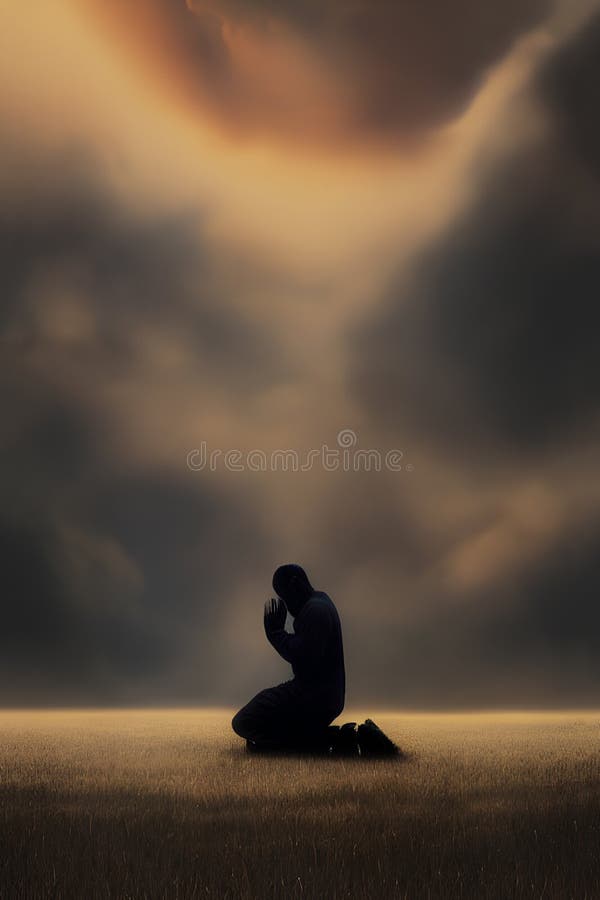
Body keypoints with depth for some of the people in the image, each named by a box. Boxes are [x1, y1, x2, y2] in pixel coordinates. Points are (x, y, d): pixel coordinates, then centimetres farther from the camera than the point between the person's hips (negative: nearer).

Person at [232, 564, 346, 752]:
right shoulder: (319, 601, 12)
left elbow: (303, 657, -26)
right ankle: (317, 735, 10)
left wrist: (275, 632, -17)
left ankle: (313, 739, -9)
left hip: (316, 696, -11)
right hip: (324, 693, 11)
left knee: (242, 723, -10)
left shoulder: (315, 610, -19)